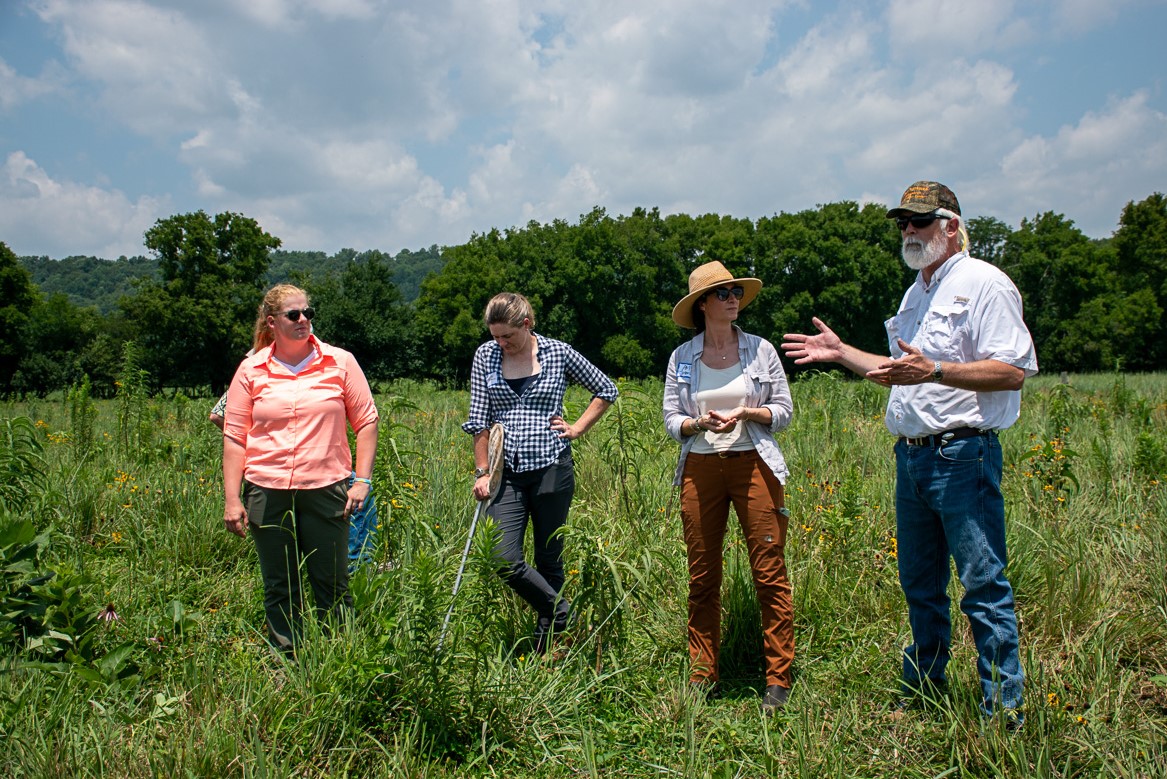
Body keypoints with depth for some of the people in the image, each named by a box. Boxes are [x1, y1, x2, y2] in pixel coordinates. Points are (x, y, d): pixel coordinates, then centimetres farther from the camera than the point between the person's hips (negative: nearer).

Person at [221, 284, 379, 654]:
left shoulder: (340, 362, 2)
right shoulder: (251, 370, 4)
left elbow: (366, 420, 5)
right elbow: (234, 436, 5)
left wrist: (363, 480, -2)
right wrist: (232, 499, 0)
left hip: (326, 490, -1)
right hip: (267, 493, 2)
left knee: (333, 586, 6)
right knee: (279, 591, 12)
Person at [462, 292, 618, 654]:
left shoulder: (558, 353, 0)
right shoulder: (485, 356, 4)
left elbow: (606, 390, 12)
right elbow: (479, 419, 5)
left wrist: (577, 428, 3)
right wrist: (482, 471, 0)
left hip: (551, 468, -2)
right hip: (506, 472, 2)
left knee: (549, 561, 7)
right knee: (504, 559, -12)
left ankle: (546, 648, 22)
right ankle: (563, 615, 9)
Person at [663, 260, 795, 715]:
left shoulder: (761, 349, 5)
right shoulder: (681, 357, 7)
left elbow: (784, 411, 6)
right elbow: (671, 421, 7)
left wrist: (747, 413, -12)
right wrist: (702, 422, -13)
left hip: (753, 465, -1)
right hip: (700, 469, 1)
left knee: (770, 574, -3)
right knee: (702, 578, 6)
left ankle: (778, 680, 9)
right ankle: (703, 678, 18)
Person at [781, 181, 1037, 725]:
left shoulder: (983, 283, -6)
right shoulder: (915, 295, 20)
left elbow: (1013, 371, -16)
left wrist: (933, 370, -26)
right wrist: (841, 353, 23)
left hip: (963, 455, -8)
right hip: (910, 454, 9)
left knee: (984, 585, -3)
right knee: (919, 583, 16)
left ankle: (1003, 710, 9)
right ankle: (923, 691, 31)